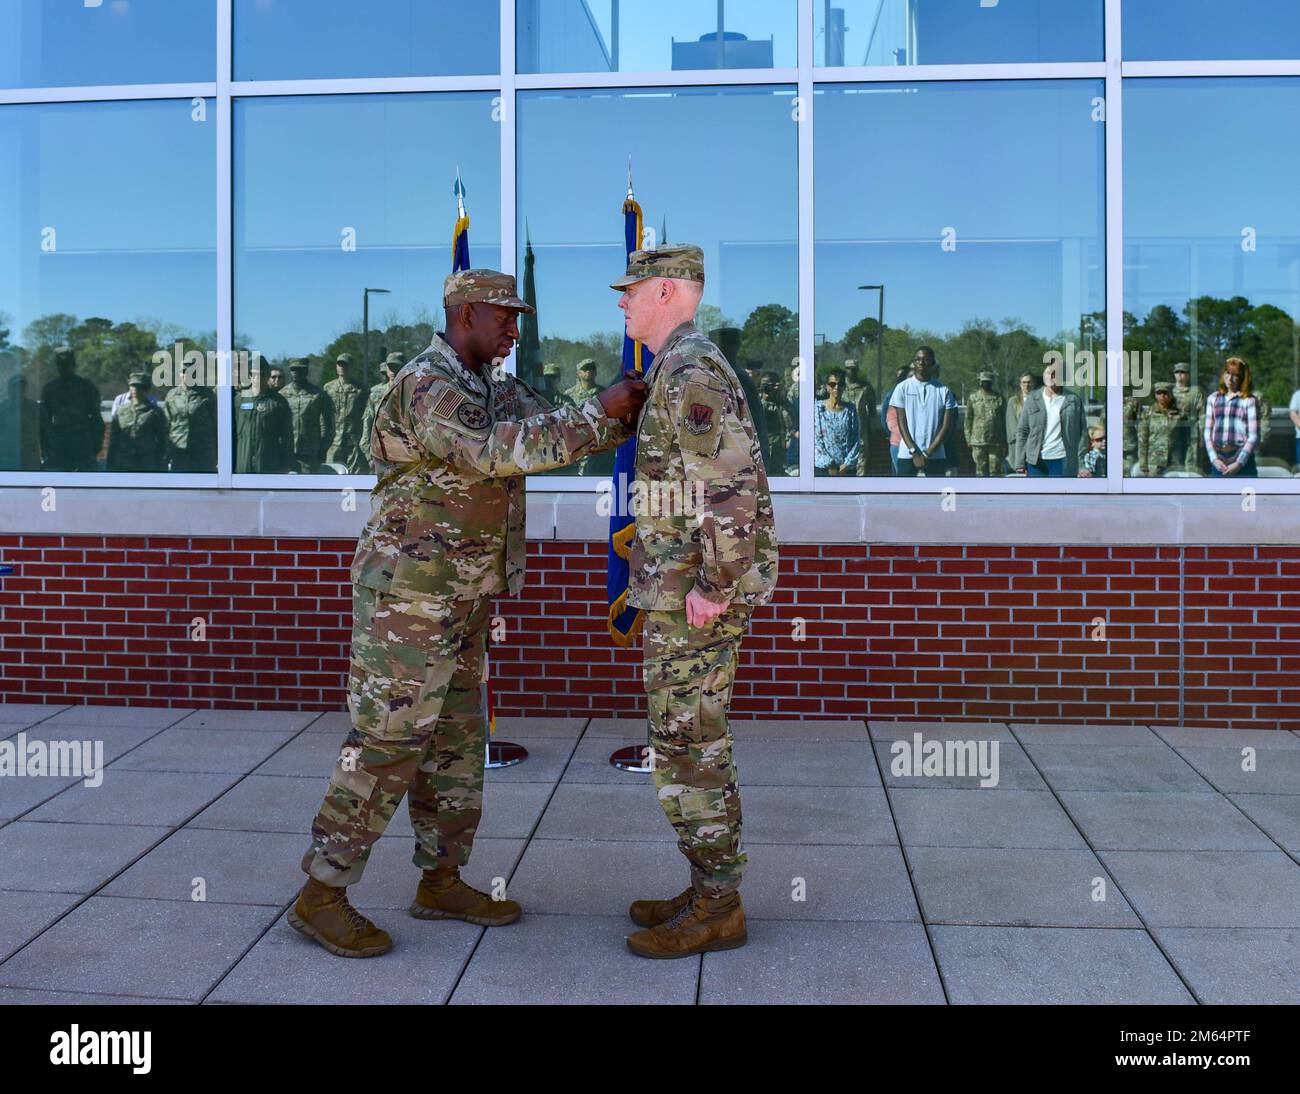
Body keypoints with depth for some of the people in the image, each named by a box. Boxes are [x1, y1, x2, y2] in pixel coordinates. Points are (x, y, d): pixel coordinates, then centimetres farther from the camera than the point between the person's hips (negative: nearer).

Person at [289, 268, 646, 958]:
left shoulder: (495, 389, 14)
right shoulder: (423, 387, -18)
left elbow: (557, 439, 11)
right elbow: (497, 455, -31)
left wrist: (625, 415, -4)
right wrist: (598, 410, -29)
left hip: (459, 601, 9)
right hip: (408, 596, -9)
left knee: (455, 740, 12)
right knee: (388, 744, -7)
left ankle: (441, 883, 22)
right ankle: (321, 897, 3)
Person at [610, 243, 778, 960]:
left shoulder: (690, 370, -16)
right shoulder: (690, 373, 17)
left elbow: (735, 482, -25)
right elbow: (730, 482, 23)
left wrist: (712, 587, -23)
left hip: (693, 591, -10)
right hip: (696, 583, 10)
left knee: (686, 746, -4)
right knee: (691, 740, 13)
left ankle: (715, 909, 5)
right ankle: (714, 892, 21)